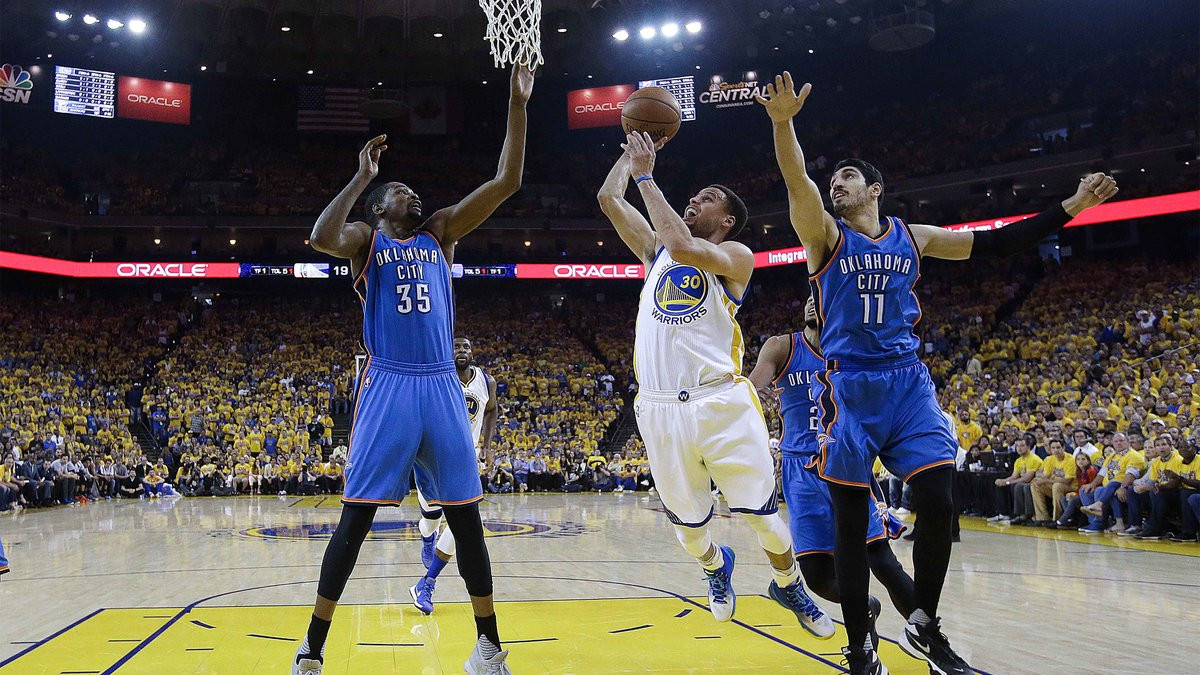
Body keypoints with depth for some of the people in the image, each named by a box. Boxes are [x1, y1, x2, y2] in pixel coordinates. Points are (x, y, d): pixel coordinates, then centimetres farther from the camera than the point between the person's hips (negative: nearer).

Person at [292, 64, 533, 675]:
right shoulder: (364, 237, 8)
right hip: (386, 387, -3)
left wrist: (516, 106, 1)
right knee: (356, 518, -4)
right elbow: (321, 239, -18)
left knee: (465, 517, 5)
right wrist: (362, 177, -8)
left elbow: (506, 182, 8)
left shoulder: (441, 233, 16)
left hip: (442, 388, 3)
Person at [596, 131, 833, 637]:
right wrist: (633, 151, 21)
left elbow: (684, 247, -16)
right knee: (687, 525, 11)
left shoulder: (735, 256, 3)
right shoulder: (656, 251, 20)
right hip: (660, 406, 4)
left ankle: (788, 584, 28)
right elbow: (609, 198, 16)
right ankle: (715, 565, 43)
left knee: (761, 514, 0)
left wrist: (647, 177, -10)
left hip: (721, 401, -4)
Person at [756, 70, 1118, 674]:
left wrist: (1069, 208, 15)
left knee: (938, 503, -10)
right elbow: (797, 183, -16)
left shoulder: (912, 238, 15)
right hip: (849, 387, -3)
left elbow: (994, 244, 19)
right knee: (851, 521, -2)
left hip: (908, 383, 3)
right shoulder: (825, 235, 4)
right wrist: (782, 123, -34)